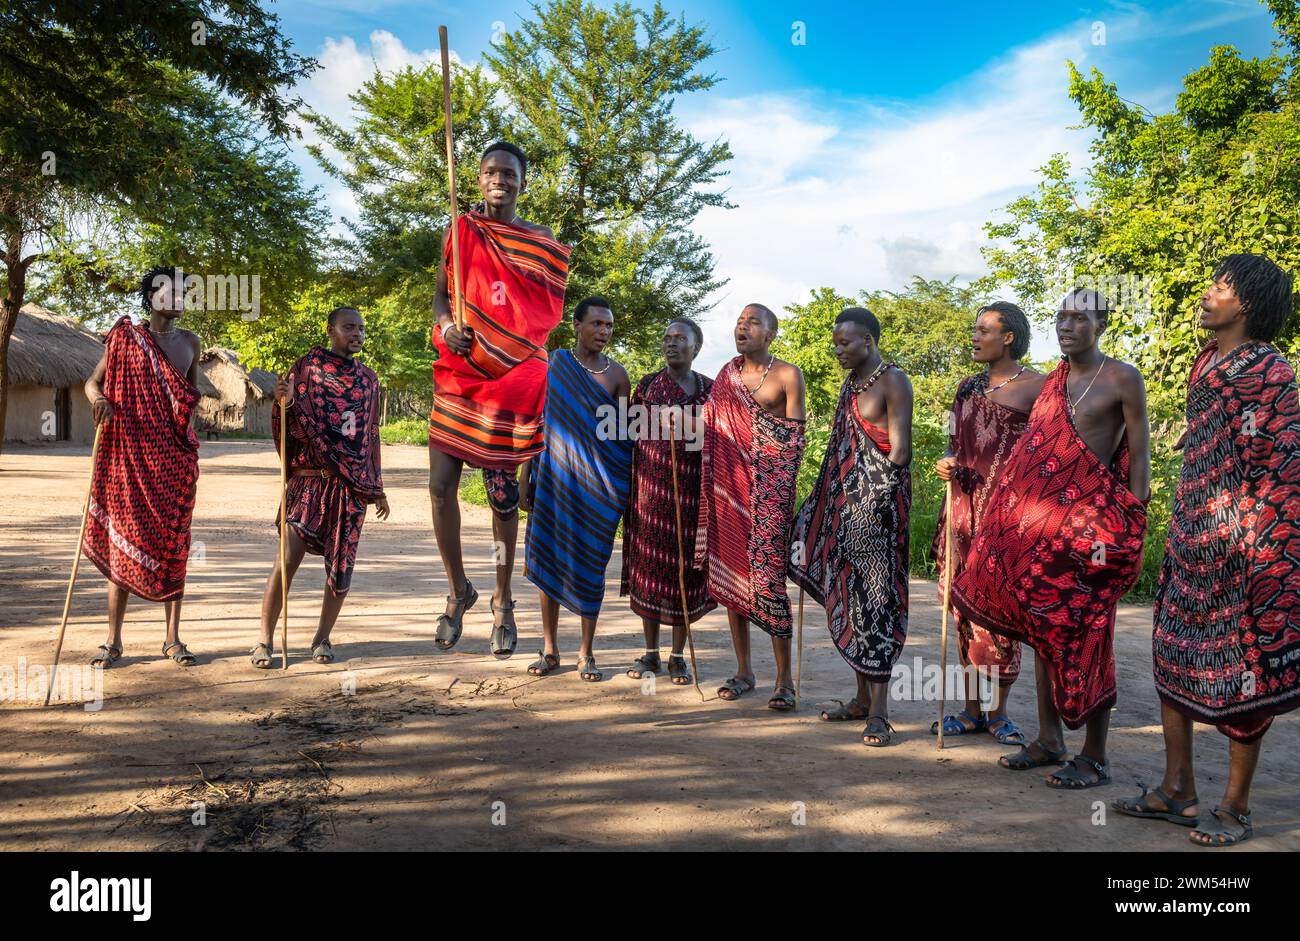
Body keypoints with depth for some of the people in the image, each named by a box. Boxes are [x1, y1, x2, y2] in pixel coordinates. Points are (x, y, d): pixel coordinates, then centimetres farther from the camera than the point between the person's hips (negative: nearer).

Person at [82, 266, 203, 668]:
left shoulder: (190, 342, 11)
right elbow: (92, 382, 3)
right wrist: (99, 399, -20)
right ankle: (114, 640, 7)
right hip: (132, 455, -3)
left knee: (173, 543, 4)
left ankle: (173, 638, 10)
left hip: (176, 457, 3)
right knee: (126, 541, -1)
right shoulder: (126, 337, 1)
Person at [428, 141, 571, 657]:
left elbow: (547, 318, 7)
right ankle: (458, 590, 15)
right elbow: (440, 292, 9)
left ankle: (503, 600, 17)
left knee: (504, 492, 3)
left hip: (514, 379, -1)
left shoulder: (545, 246, 4)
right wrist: (446, 325, -9)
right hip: (458, 372, 2)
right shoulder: (460, 230, 9)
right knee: (441, 484, -4)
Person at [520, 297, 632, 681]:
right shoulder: (552, 365, 3)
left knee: (590, 563, 3)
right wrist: (525, 476, 1)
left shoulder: (616, 374, 4)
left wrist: (629, 487, 2)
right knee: (550, 559, 5)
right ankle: (550, 649, 17)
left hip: (599, 482, 0)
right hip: (555, 477, 0)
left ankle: (586, 653, 14)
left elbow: (626, 434, 7)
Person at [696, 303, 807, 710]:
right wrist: (714, 488, 5)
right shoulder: (726, 376, 14)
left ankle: (785, 679, -1)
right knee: (730, 573, 6)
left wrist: (783, 488, -10)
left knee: (769, 577, -10)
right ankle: (743, 670, 19)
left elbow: (794, 439, -4)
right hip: (730, 486, 5)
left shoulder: (787, 375, 0)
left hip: (770, 487, -5)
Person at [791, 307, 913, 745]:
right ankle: (862, 697, 21)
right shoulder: (851, 383, 17)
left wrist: (874, 493, -17)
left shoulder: (893, 382, -7)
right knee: (848, 595, 10)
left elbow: (900, 451, -13)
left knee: (875, 597, -8)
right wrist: (823, 499, 16)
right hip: (846, 500, 8)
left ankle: (878, 712, -3)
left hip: (878, 503, -8)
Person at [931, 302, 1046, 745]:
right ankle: (972, 708, 16)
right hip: (965, 506, 6)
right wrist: (947, 464, -1)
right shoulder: (968, 387, 15)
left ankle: (998, 710, 10)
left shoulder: (1036, 386, -3)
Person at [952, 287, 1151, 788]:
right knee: (1044, 627, 10)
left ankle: (1095, 757, 8)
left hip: (1093, 520, -6)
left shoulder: (1122, 379, -4)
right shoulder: (1050, 382, 13)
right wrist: (1020, 515, 12)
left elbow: (1139, 455, -6)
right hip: (1043, 519, 6)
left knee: (1086, 634, -3)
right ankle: (1049, 740, 22)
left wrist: (1133, 527, -12)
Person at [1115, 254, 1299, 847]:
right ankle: (1177, 791, 21)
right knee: (1174, 658, 10)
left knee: (1242, 667, 1)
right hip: (1194, 536, 8)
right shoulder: (1205, 364, 14)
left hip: (1243, 541, -8)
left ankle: (1236, 808, 14)